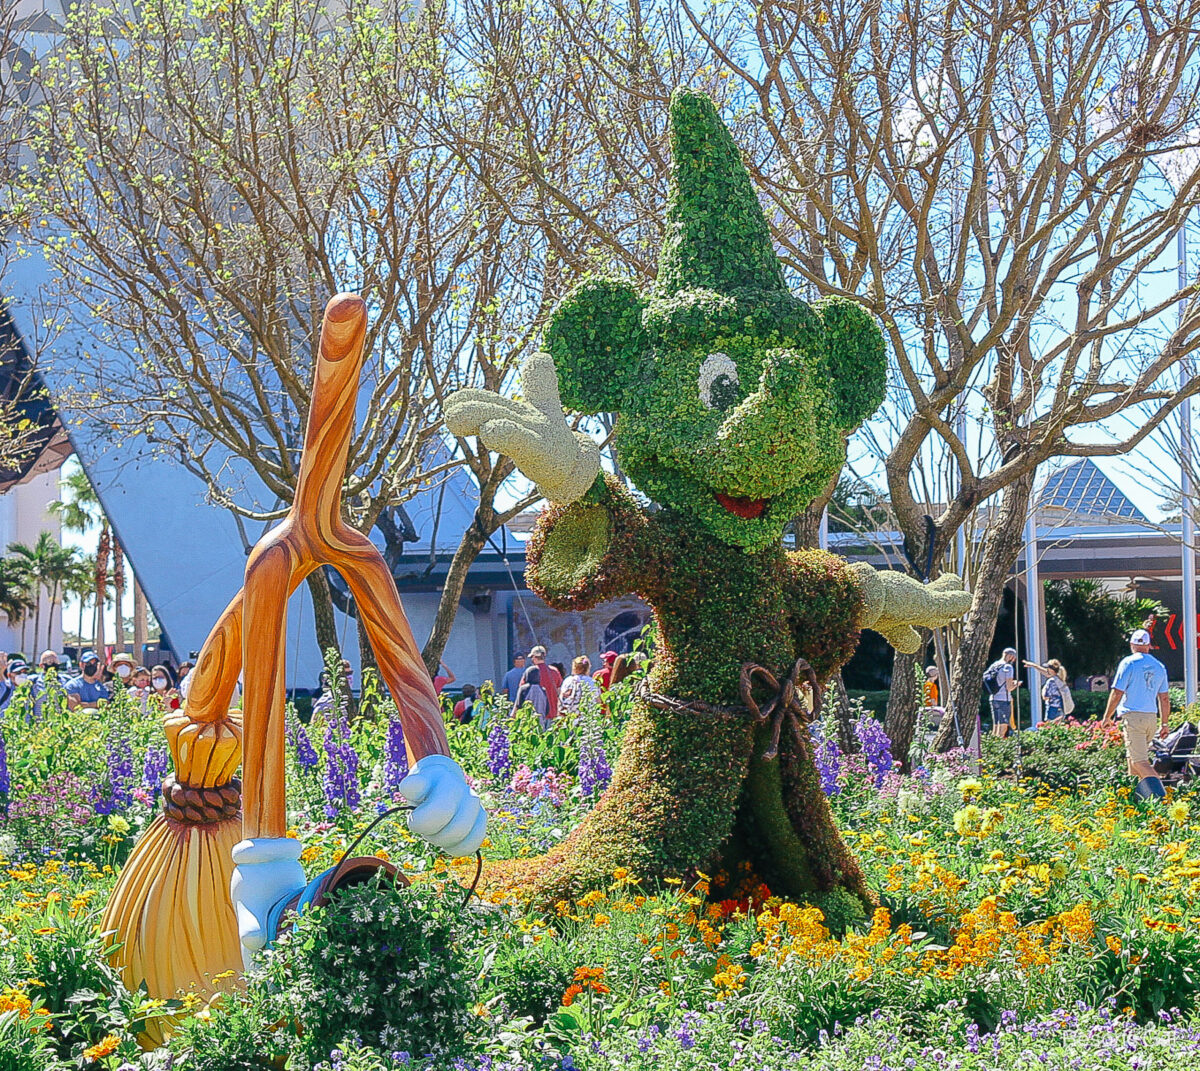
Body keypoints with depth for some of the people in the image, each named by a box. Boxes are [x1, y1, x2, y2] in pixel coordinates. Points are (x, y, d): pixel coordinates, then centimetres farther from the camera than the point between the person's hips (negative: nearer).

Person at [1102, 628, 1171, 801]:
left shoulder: (1128, 663, -5)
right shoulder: (1159, 666, 12)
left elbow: (1117, 693, -8)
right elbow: (1164, 698, 14)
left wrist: (1107, 717, 2)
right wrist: (1164, 724, 21)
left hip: (1133, 716, -6)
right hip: (1152, 718, 6)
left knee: (1140, 761, -10)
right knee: (1132, 756, 20)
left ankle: (1160, 795, -24)